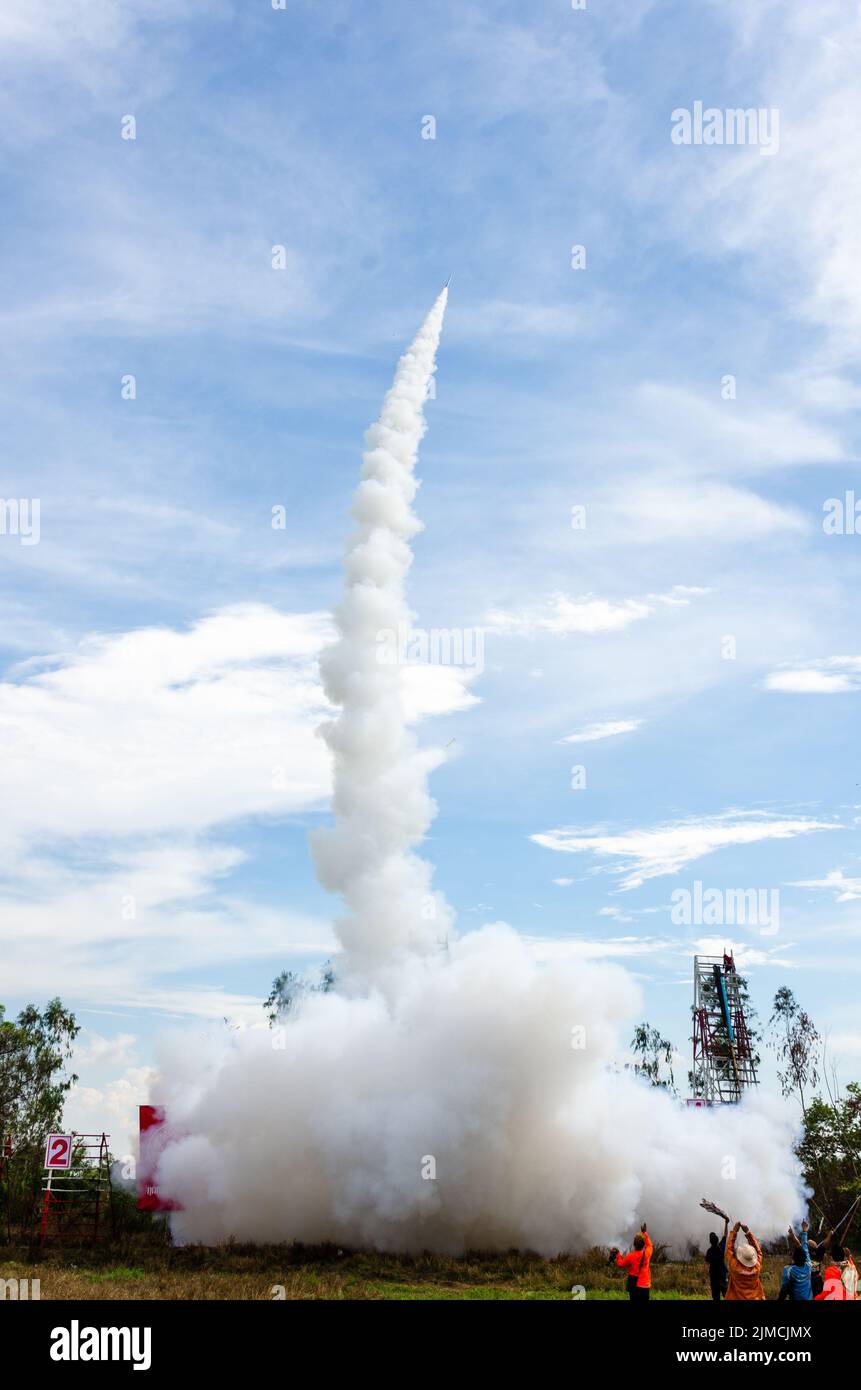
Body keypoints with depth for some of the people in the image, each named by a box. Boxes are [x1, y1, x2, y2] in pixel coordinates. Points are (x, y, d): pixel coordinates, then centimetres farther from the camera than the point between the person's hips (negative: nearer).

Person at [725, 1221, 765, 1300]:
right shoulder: (757, 1268, -16)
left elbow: (729, 1249, -6)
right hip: (755, 1298, 2)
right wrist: (748, 1233, 1)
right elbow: (758, 1250, 0)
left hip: (736, 1298, -2)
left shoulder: (735, 1268, -20)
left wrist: (734, 1231, -2)